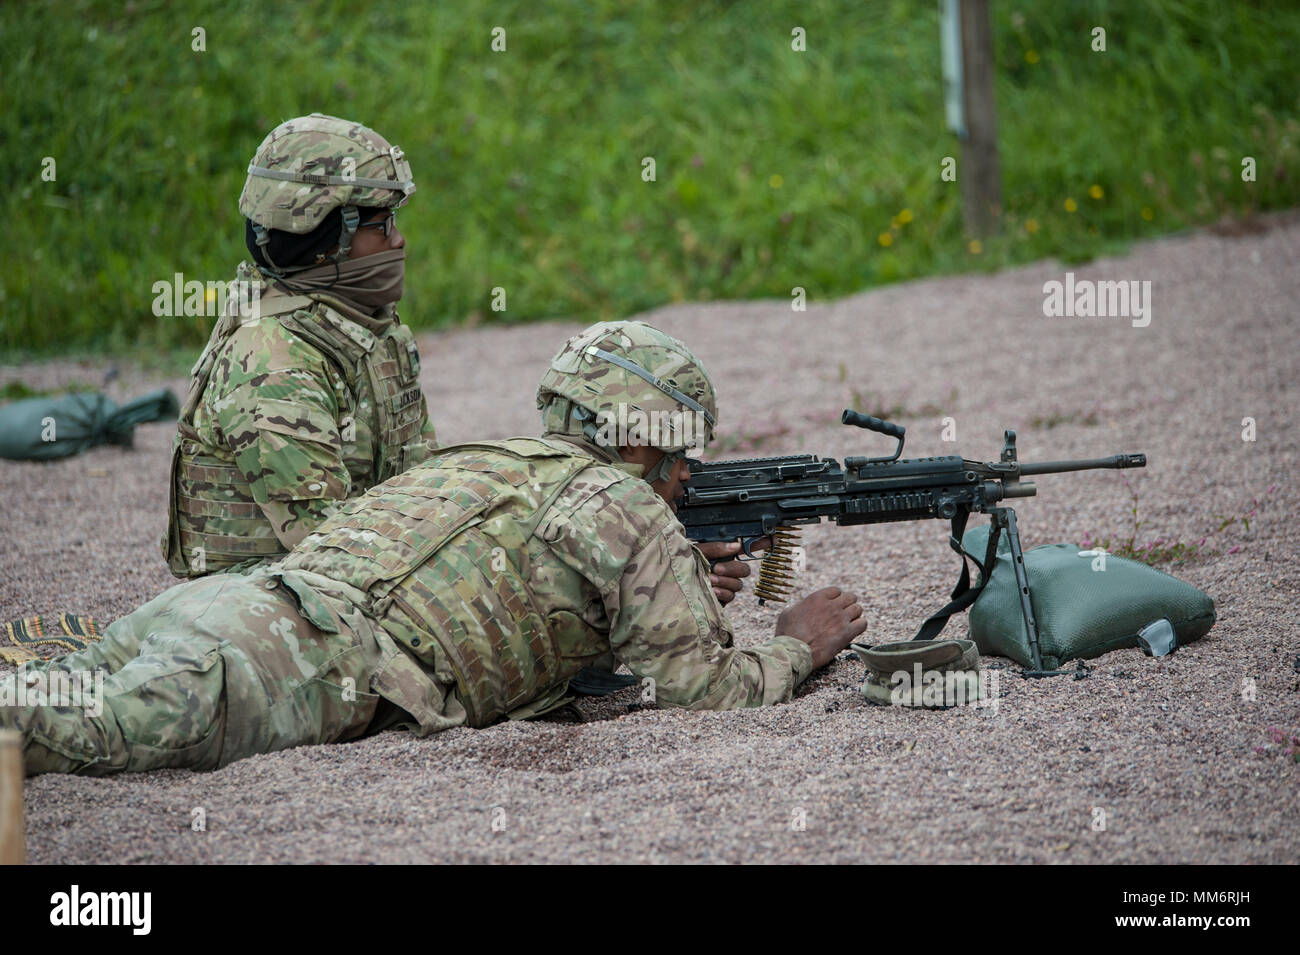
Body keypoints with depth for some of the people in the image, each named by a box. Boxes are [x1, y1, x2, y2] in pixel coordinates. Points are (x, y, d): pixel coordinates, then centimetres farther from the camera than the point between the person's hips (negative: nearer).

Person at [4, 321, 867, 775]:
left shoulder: (488, 459, 37)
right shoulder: (626, 507, 11)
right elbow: (702, 685, 12)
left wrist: (690, 590, 40)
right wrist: (797, 647, 31)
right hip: (298, 667, -8)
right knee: (115, 732, -28)